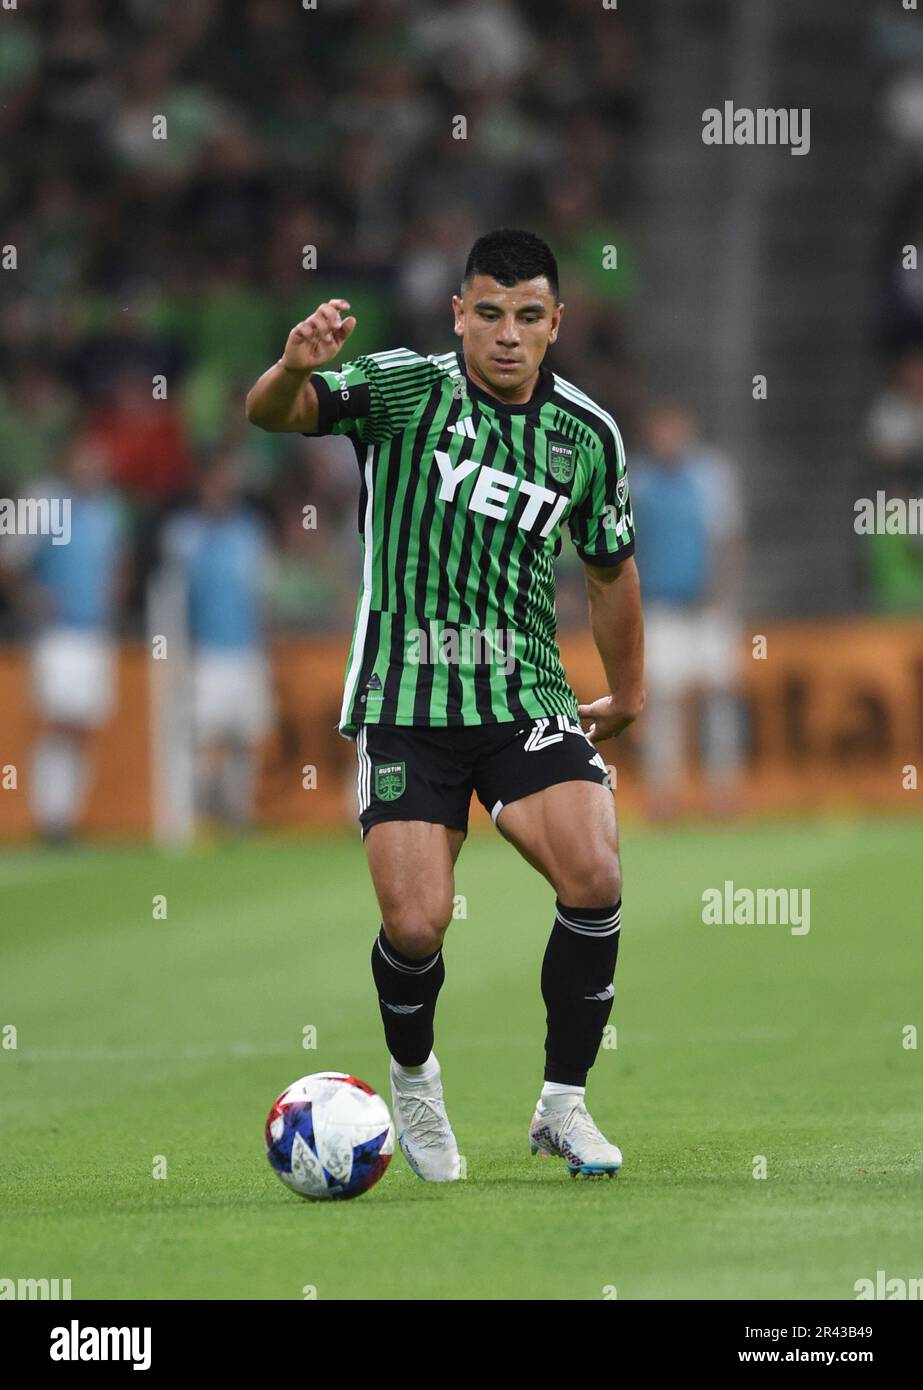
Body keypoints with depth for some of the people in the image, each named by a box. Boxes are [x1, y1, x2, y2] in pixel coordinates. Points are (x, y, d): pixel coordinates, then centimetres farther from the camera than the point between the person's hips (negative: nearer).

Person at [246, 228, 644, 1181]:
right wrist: (295, 367, -44)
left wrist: (627, 692, 31)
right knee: (415, 928, -12)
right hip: (402, 700, -2)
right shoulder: (400, 390, -5)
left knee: (594, 881, -19)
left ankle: (563, 1106, -1)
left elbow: (610, 566, 21)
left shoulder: (588, 436, 5)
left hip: (525, 697, 2)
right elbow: (270, 413, -21)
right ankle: (413, 1078, 22)